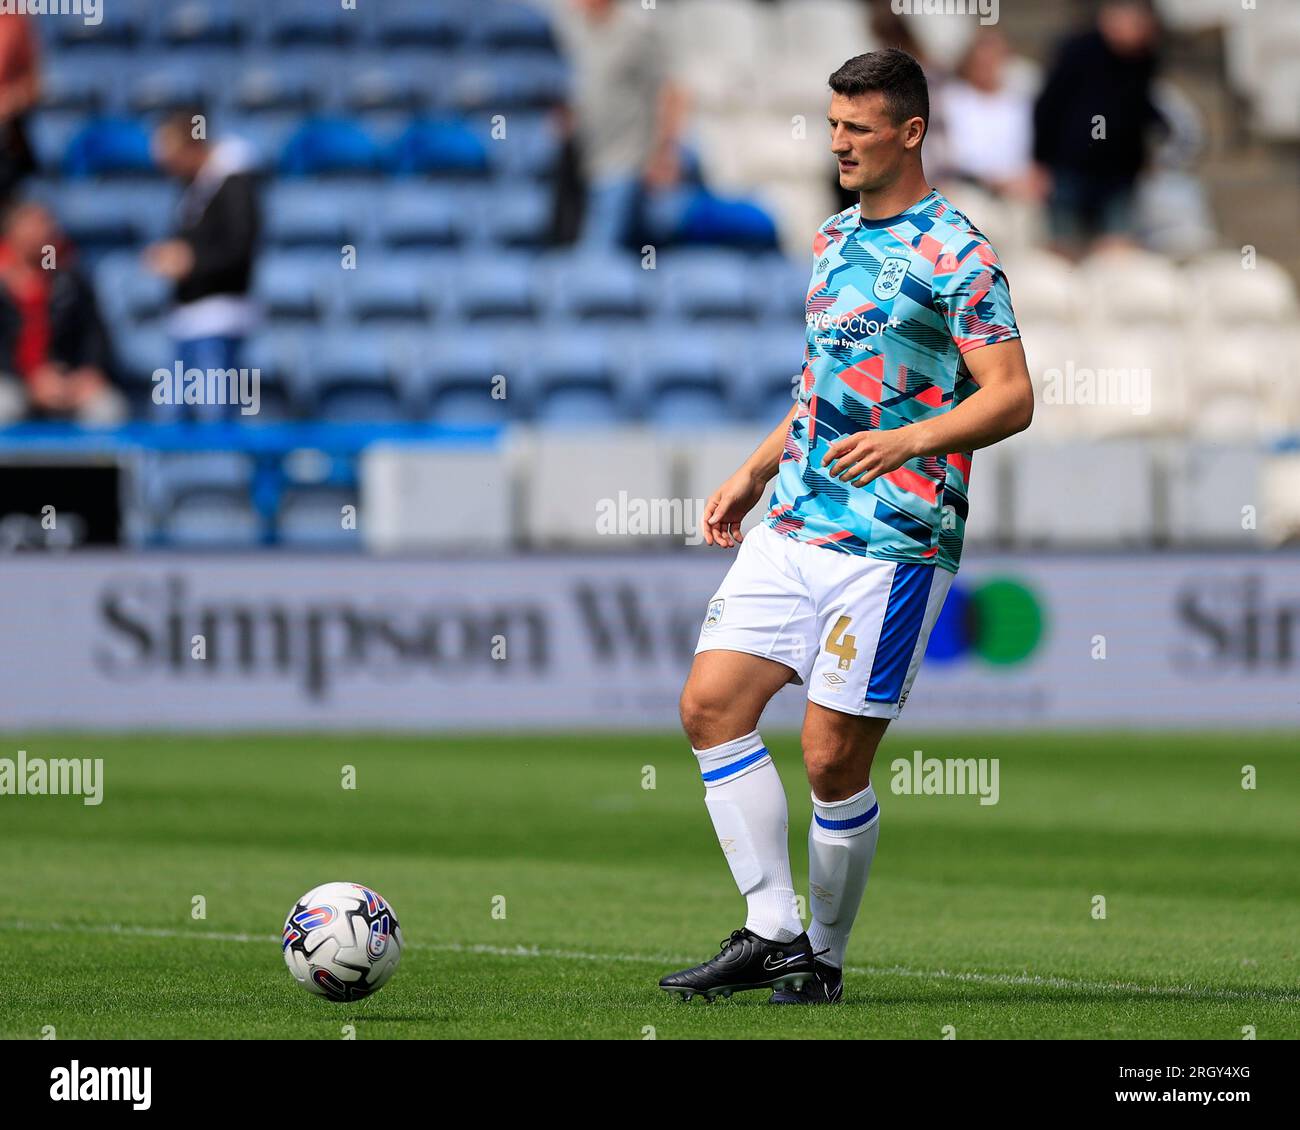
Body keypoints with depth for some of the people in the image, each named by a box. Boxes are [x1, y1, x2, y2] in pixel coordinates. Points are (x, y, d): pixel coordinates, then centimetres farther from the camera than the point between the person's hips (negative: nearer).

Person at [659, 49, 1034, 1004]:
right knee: (711, 703, -4)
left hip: (892, 543, -8)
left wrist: (905, 441, -27)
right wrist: (753, 475, 24)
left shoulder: (955, 254, -8)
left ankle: (824, 957, 11)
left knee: (834, 755, -6)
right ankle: (771, 933, 0)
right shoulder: (835, 238, 17)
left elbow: (1012, 397, -14)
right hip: (793, 526, 8)